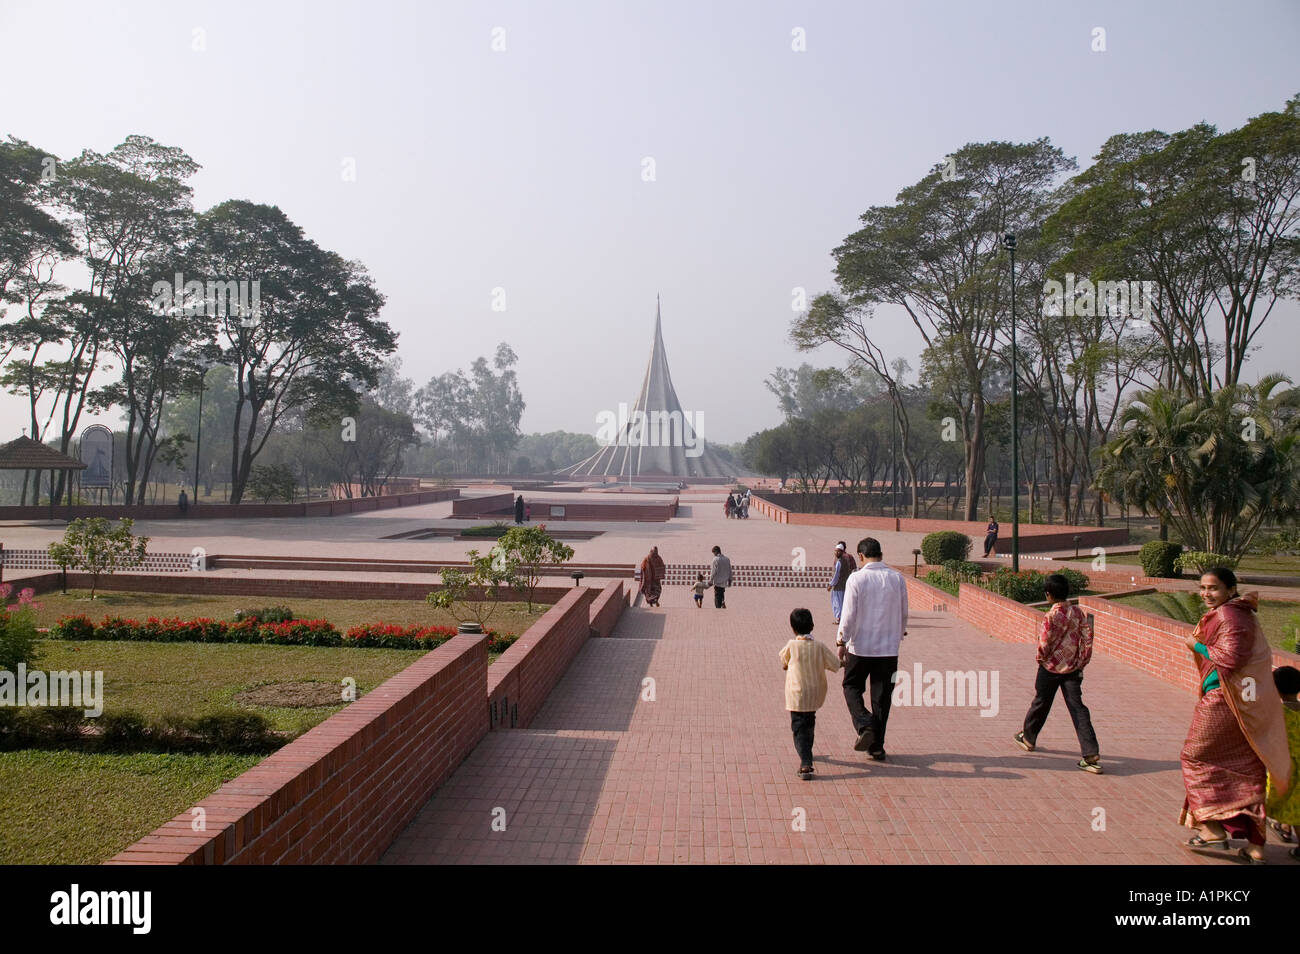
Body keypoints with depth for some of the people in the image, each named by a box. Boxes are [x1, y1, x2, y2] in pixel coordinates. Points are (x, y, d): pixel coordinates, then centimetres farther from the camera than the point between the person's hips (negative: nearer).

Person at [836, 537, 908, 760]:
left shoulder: (857, 578, -10)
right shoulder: (897, 578, 1)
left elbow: (849, 614, -11)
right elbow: (904, 612, 10)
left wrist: (841, 641, -3)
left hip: (860, 646, -3)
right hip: (889, 647, 3)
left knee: (852, 687, 15)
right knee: (882, 696, 10)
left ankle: (865, 726, -8)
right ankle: (877, 746, 14)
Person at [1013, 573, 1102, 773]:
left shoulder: (1051, 616, -17)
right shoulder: (1078, 612, -1)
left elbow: (1044, 643, -17)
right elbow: (1087, 637, 0)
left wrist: (1040, 658, 2)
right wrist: (1082, 661, 8)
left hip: (1051, 668, -4)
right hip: (1073, 668, 4)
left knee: (1041, 703, 14)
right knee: (1078, 708, 0)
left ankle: (1028, 738, 35)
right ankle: (1091, 755, -8)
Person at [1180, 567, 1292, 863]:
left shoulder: (1228, 615, -16)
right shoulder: (1241, 612, 14)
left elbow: (1230, 659, -24)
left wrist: (1198, 645, -13)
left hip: (1223, 701, -9)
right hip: (1248, 703, 9)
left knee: (1196, 756, 7)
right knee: (1247, 769, 13)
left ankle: (1214, 830, 9)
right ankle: (1255, 845, 18)